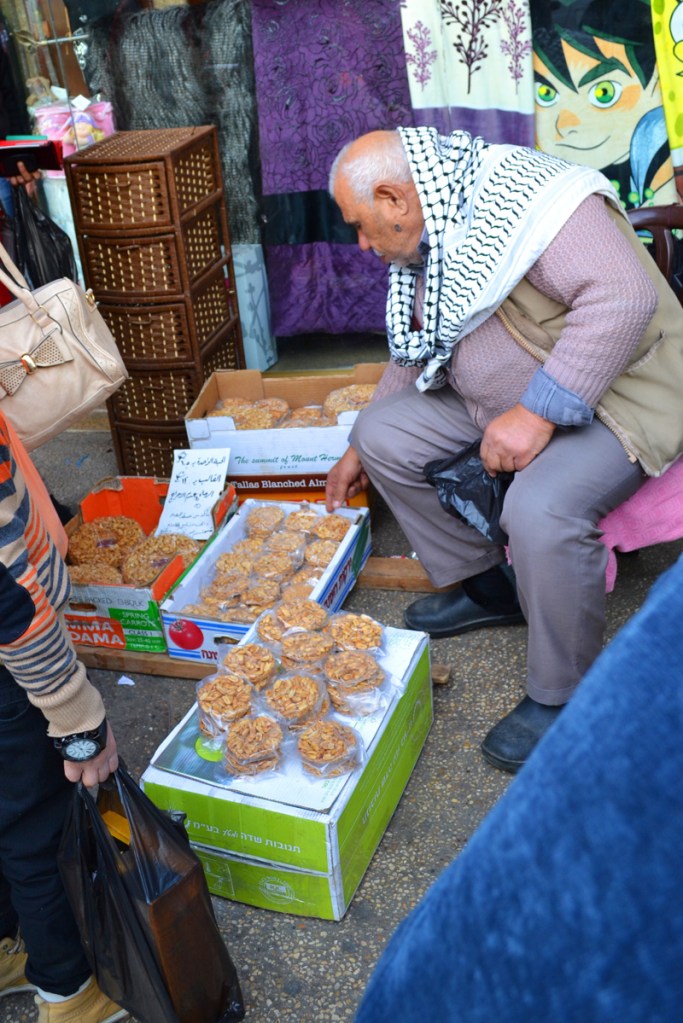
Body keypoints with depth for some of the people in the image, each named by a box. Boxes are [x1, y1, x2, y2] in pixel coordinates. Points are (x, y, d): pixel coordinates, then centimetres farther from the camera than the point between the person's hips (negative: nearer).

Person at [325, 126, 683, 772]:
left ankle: (564, 695, -10)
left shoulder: (523, 198, -22)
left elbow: (625, 297, -34)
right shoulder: (429, 240, 8)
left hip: (612, 394, -9)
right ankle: (486, 587, 12)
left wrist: (538, 412, -35)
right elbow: (414, 354, 20)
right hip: (495, 402, 9)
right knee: (383, 433, -1)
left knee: (539, 510, -35)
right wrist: (358, 451, 23)